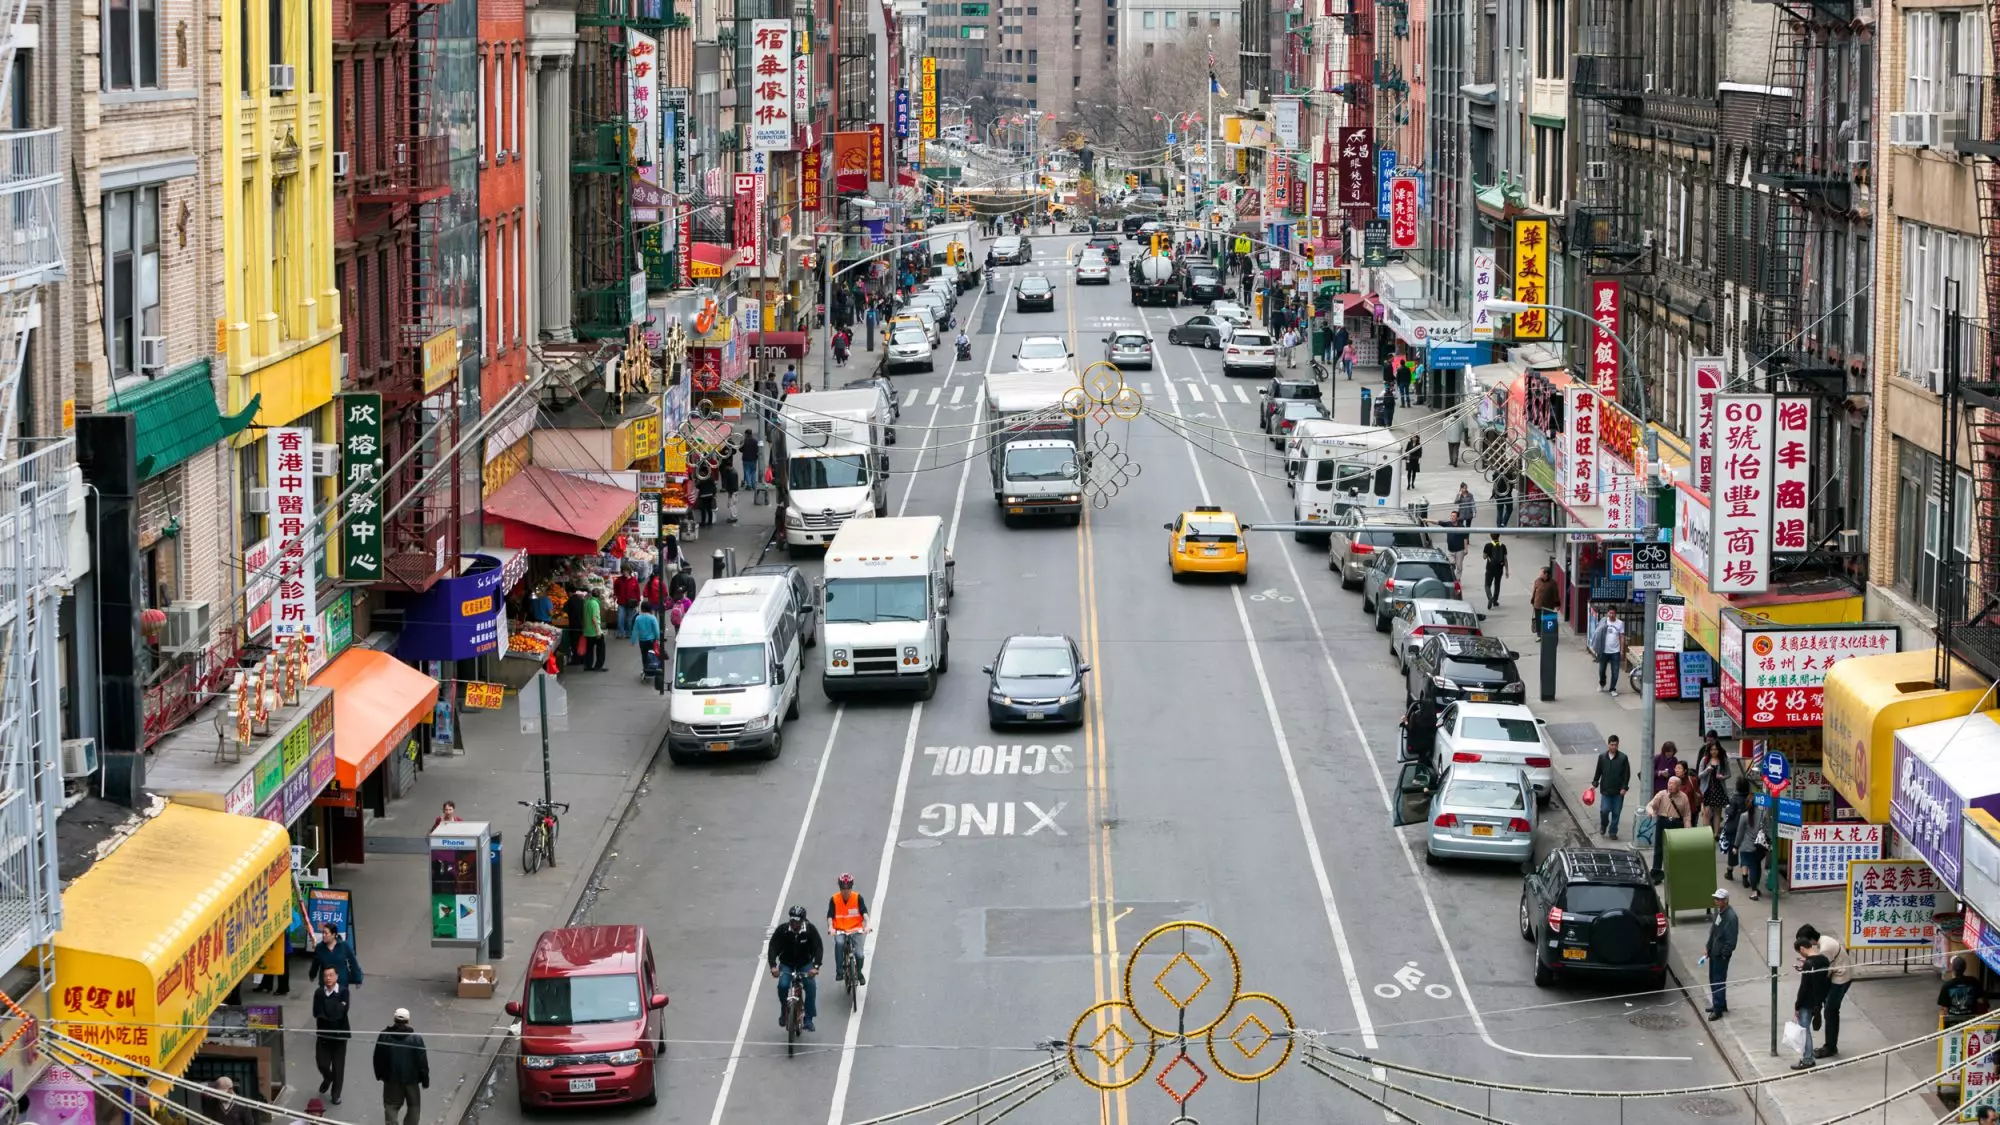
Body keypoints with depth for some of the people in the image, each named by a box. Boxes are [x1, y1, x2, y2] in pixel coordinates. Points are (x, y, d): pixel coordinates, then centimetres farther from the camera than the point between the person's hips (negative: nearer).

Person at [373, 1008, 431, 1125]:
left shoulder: (384, 1036, -7)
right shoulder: (415, 1038, -14)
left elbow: (378, 1058, 3)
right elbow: (422, 1061, -10)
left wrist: (379, 1074, 17)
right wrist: (425, 1080, 0)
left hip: (391, 1077, 2)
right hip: (411, 1079, -2)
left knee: (391, 1106, 10)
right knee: (414, 1106, 13)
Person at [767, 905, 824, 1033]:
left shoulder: (810, 929, -19)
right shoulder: (782, 929, -19)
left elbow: (819, 948, -23)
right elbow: (773, 948, -20)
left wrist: (815, 967, -38)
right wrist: (773, 966, -36)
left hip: (805, 964, 0)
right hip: (786, 964, 0)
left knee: (811, 986, -23)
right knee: (783, 985, -25)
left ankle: (808, 1019, -12)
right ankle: (784, 1012, 1)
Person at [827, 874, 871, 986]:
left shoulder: (858, 898, -4)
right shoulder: (834, 899, -3)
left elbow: (864, 913, -10)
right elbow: (830, 916, -7)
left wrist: (866, 925, -27)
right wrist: (830, 927, -25)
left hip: (856, 930, 0)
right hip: (840, 930, 0)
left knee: (859, 954, -15)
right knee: (839, 943, -35)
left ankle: (859, 972, 18)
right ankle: (839, 970, -23)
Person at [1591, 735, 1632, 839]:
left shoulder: (1623, 758, -4)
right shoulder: (1602, 757, 2)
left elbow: (1627, 774, -1)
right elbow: (1598, 772, 11)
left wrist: (1624, 787, -7)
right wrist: (1594, 783, 3)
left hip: (1618, 791, -1)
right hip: (1605, 790, 1)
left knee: (1616, 813, 3)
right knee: (1604, 810, -6)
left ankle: (1613, 831, 16)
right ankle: (1603, 825, 23)